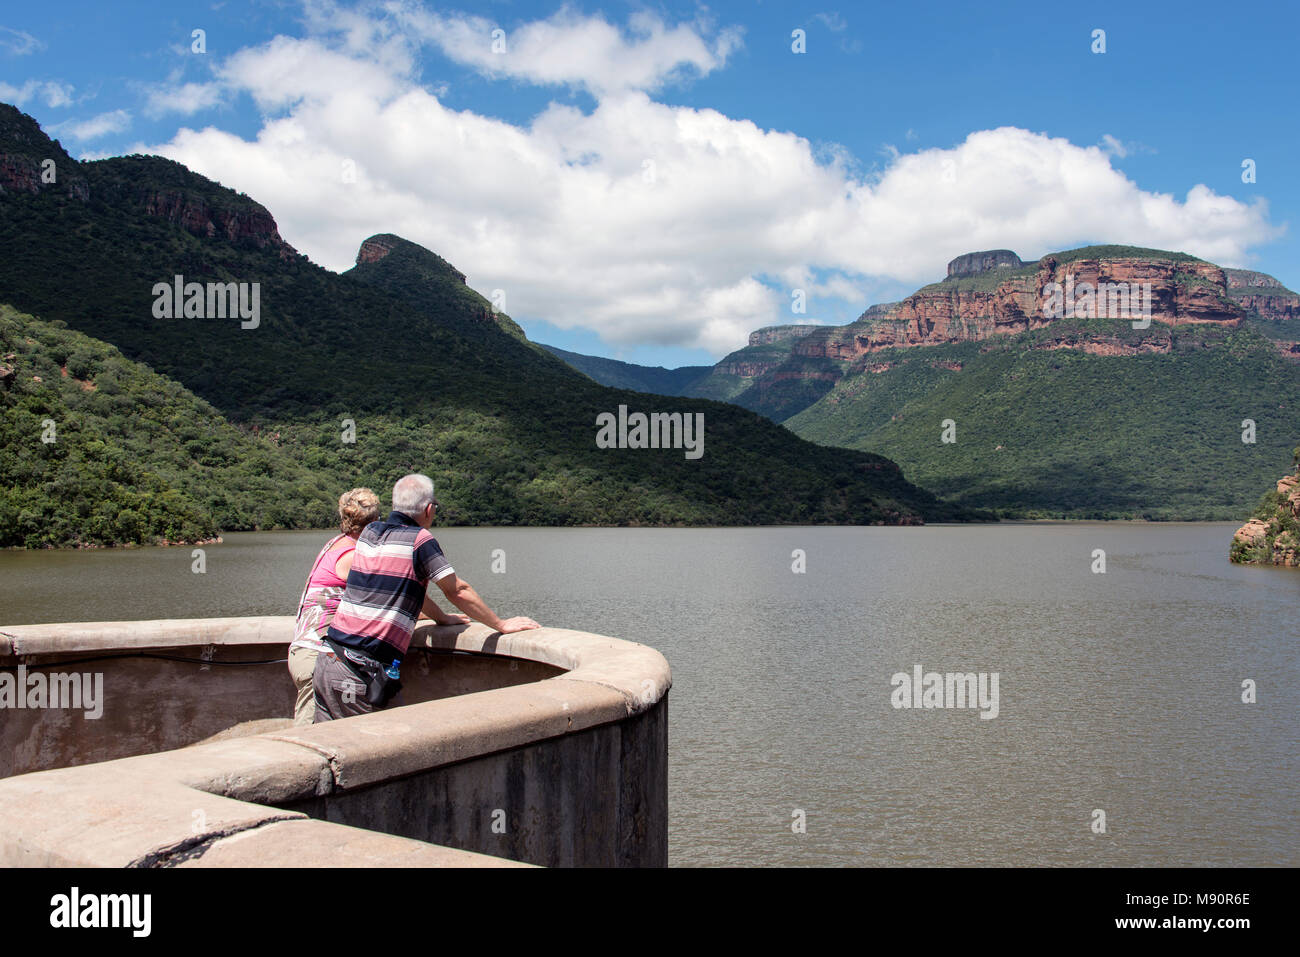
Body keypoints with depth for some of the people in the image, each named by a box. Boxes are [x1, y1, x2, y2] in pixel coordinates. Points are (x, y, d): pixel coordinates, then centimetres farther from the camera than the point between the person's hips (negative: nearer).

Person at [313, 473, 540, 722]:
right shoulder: (419, 539, -7)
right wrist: (502, 625, 9)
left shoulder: (369, 532, 14)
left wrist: (442, 618, 37)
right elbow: (457, 591, -1)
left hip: (326, 660, 7)